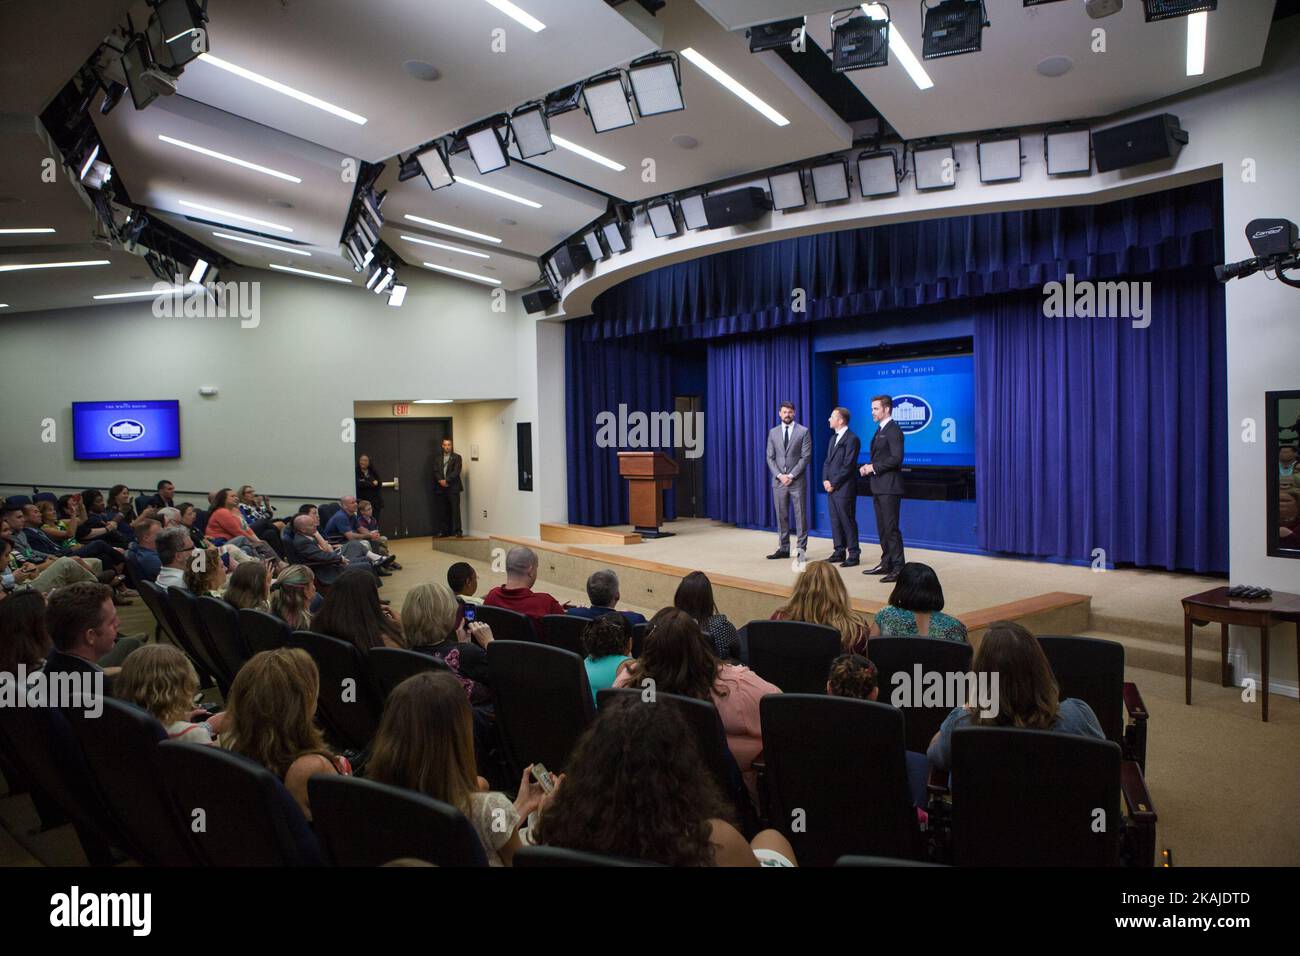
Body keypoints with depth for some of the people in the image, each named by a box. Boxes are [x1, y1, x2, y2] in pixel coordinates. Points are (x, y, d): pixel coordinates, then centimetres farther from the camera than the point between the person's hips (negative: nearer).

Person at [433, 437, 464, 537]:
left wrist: (446, 480, -15)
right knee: (442, 511, 5)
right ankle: (443, 531, 11)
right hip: (440, 488, 3)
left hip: (453, 487, -3)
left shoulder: (456, 457, 4)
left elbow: (456, 471, -7)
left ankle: (457, 531, -4)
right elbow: (435, 471, 6)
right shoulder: (437, 458, 15)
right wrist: (440, 480, -11)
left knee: (455, 510, -6)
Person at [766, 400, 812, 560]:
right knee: (781, 516, 6)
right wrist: (779, 475, -8)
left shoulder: (803, 431, -1)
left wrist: (791, 475, -12)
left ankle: (801, 549, 5)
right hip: (778, 480, 3)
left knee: (800, 515, 0)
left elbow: (806, 457, -6)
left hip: (797, 481, -3)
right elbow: (770, 457, 6)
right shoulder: (773, 432, 9)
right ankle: (783, 548, 12)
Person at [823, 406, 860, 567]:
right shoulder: (833, 439, 17)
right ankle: (839, 552, 20)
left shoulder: (851, 439, -12)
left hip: (844, 489, -8)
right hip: (831, 488, 9)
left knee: (847, 521, -3)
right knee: (835, 521, 12)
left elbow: (848, 466, -17)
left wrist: (834, 484, -14)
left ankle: (853, 554, 4)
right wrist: (825, 480, 3)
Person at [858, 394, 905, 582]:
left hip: (889, 487, -10)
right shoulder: (880, 430, 18)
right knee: (882, 528, 14)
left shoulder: (893, 429, -11)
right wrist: (867, 468, 6)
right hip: (878, 487, 10)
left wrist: (874, 467, -15)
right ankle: (886, 563, 23)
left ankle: (898, 568, -5)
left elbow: (896, 458, -21)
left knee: (891, 528, -9)